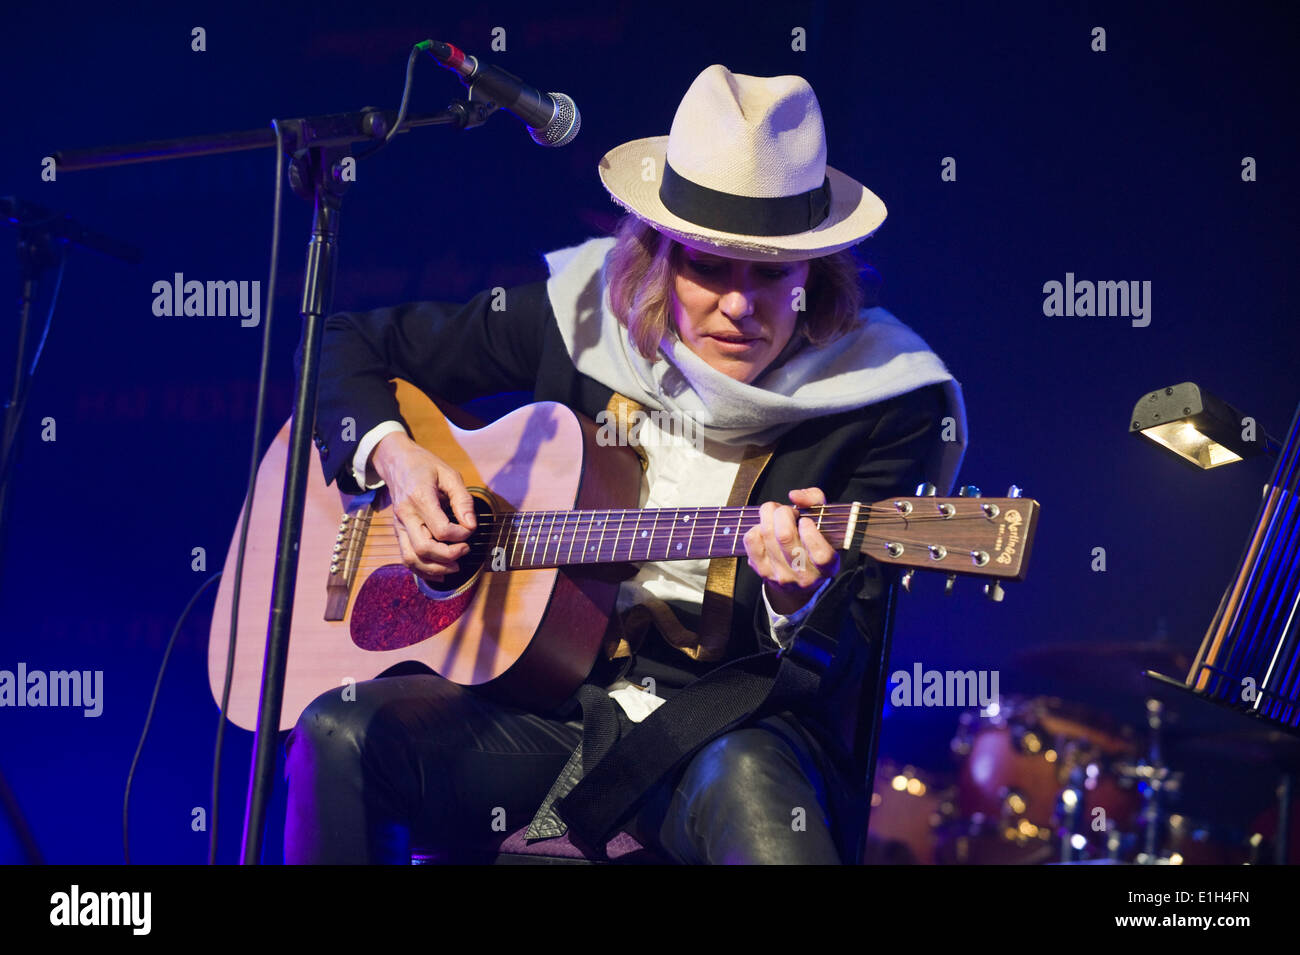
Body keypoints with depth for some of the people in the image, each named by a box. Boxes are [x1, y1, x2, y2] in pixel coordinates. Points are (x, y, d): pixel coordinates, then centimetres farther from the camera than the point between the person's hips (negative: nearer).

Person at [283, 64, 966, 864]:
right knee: (341, 734, -25)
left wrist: (798, 601, -30)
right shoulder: (582, 312, 5)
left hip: (733, 723, -4)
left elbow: (836, 673, -6)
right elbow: (348, 344, 19)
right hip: (551, 702, 4)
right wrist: (391, 454, -1)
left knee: (747, 781, -42)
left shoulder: (884, 398, -4)